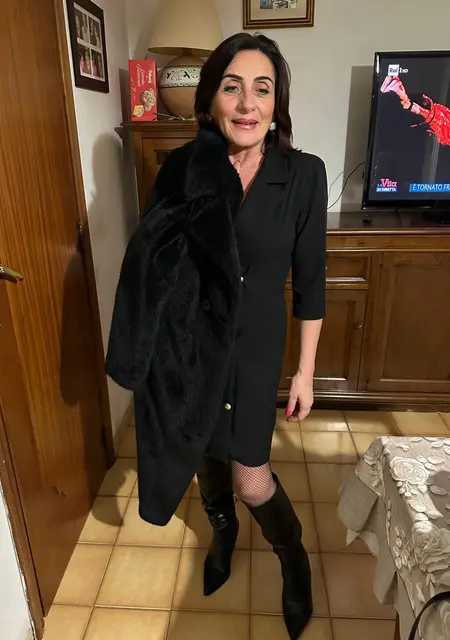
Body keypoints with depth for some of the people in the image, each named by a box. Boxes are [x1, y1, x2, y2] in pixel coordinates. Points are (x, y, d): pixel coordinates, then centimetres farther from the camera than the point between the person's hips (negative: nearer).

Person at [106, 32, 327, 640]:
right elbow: (149, 259, -2)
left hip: (254, 344, -2)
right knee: (205, 450, 22)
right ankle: (223, 530, 55)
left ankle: (295, 562, 40)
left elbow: (310, 279, -6)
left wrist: (305, 370, -3)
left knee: (252, 480, 5)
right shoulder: (181, 167, -8)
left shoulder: (304, 173, -11)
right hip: (188, 339, 2)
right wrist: (148, 348, -4)